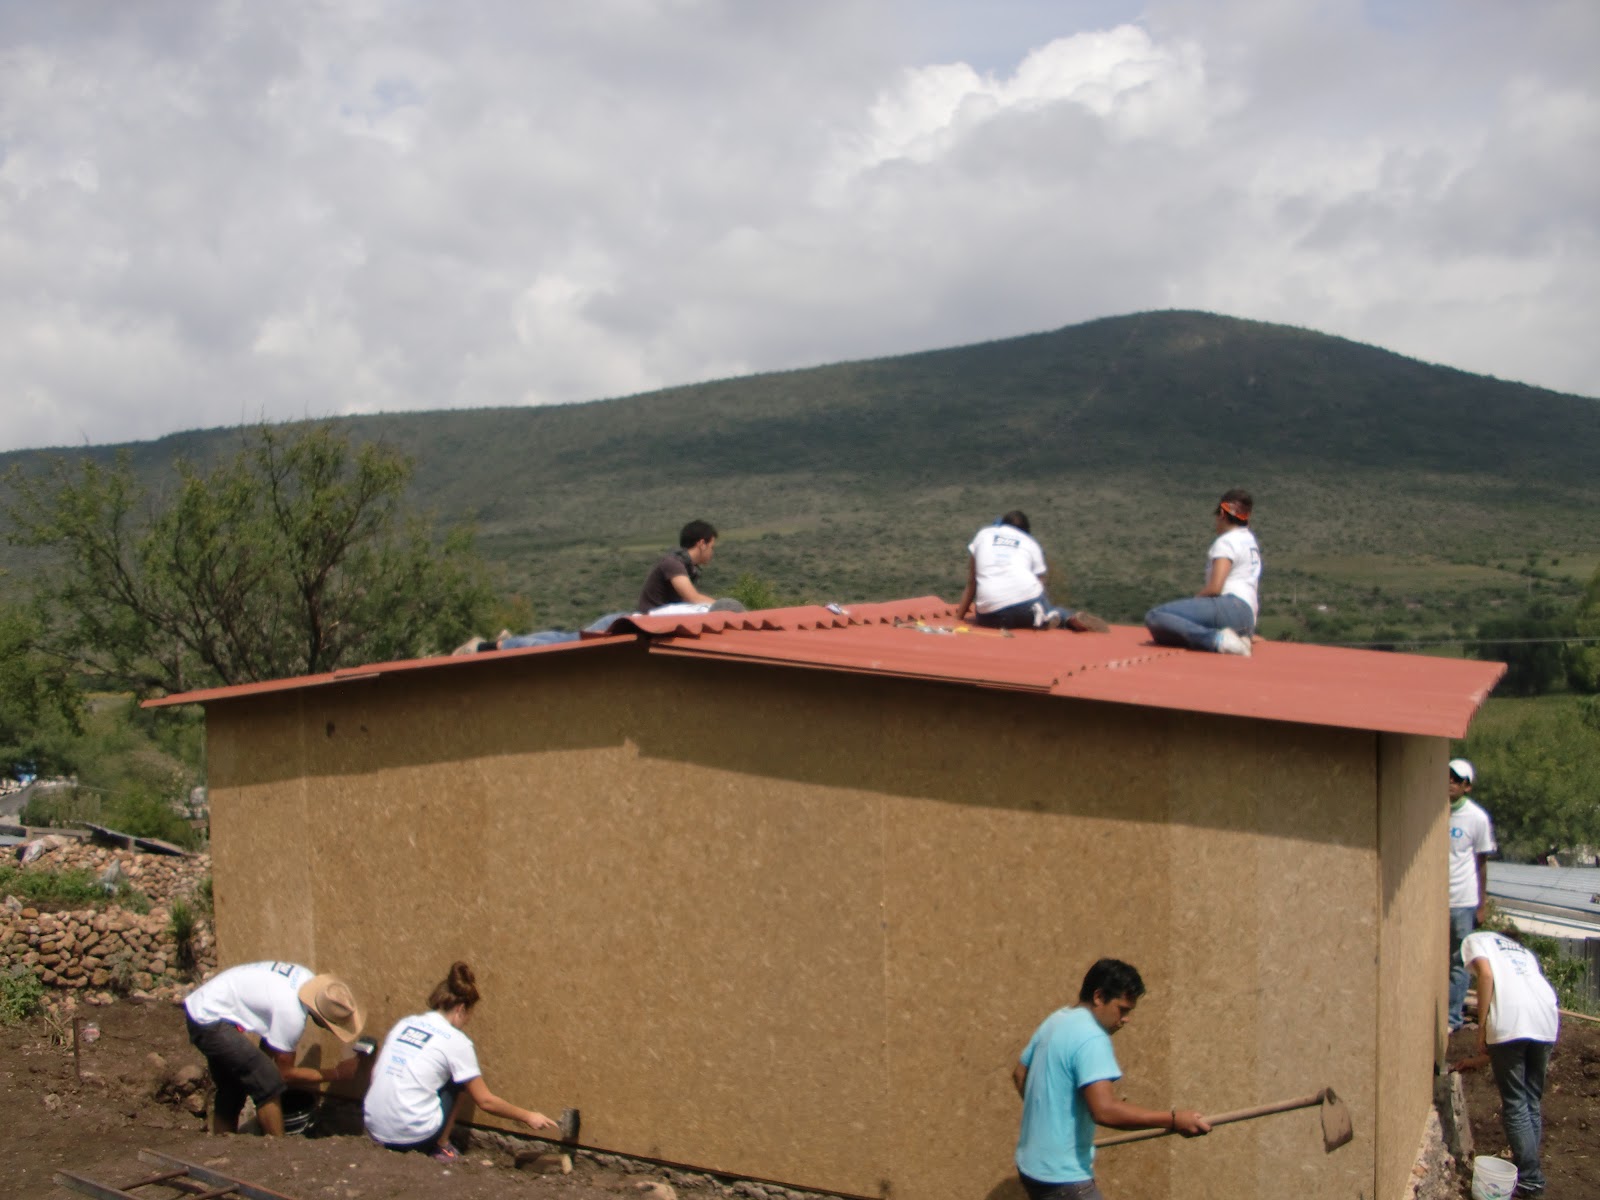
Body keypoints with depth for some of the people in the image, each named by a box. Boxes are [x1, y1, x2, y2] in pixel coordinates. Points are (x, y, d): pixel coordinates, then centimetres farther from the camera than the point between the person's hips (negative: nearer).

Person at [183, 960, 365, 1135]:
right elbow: (285, 1073, -14)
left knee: (231, 1089, 20)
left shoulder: (308, 979, -5)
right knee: (269, 1083, -13)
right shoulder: (292, 1014, -28)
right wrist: (336, 1073, -10)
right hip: (209, 1022, -10)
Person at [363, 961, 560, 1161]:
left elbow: (376, 1071, 14)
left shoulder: (404, 1023, 11)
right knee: (462, 1080, 13)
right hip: (412, 1135, -5)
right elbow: (485, 1101, 0)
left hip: (375, 1129, 6)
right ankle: (442, 1146, 12)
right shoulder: (455, 1041, -4)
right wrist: (528, 1117, 10)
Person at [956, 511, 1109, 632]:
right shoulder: (1031, 543, 23)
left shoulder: (983, 534, 24)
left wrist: (960, 615, 29)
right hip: (1028, 599, 3)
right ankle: (1072, 618, -2)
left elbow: (971, 583, 22)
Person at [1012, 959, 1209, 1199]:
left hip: (1033, 1165, 10)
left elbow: (1020, 1075, 23)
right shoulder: (1091, 1037, -20)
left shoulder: (1056, 1021, 10)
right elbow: (1104, 1110, -32)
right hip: (1062, 1176, -10)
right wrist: (1172, 1119, -30)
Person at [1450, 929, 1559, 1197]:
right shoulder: (1523, 952, 35)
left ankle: (1530, 1178, 6)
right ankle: (1530, 1168, 23)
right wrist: (1483, 1058, 34)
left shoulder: (1475, 940, 19)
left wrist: (1481, 1029, -1)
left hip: (1511, 1021, -6)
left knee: (1515, 1104, 4)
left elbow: (1486, 974, -3)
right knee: (1532, 1101, 19)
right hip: (1546, 1020, 6)